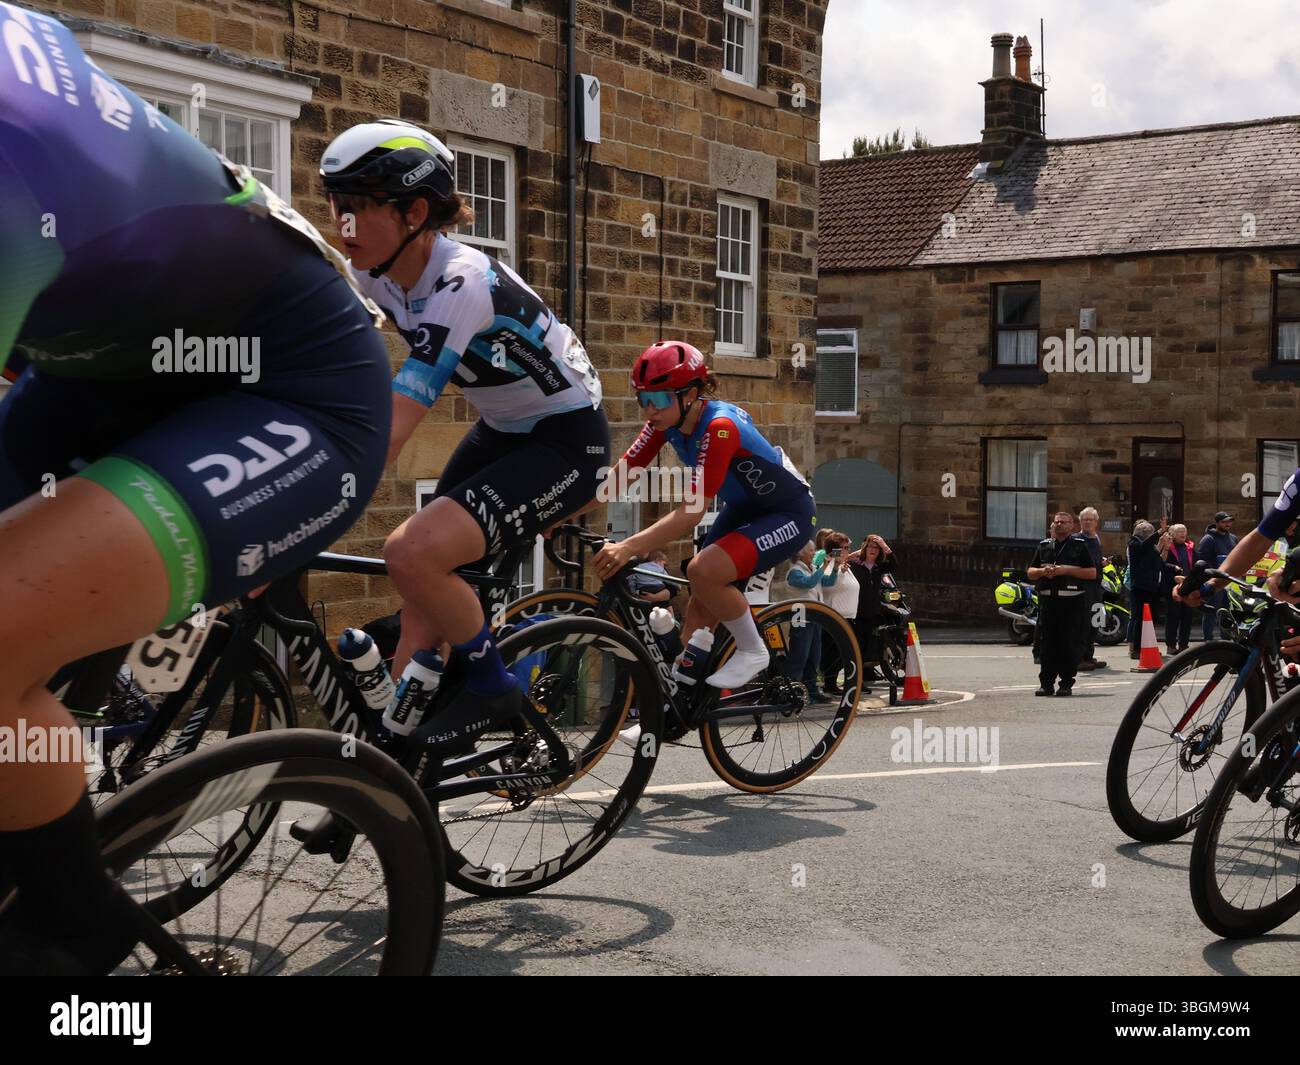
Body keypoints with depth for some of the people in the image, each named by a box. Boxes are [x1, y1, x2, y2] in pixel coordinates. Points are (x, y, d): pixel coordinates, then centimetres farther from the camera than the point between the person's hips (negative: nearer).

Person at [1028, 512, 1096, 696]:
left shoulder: (1079, 546, 5)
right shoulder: (1044, 546, 16)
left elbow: (1092, 573, -1)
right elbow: (1030, 572, 17)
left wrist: (1066, 570, -11)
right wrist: (1043, 572, -5)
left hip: (1072, 603, -3)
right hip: (1048, 600, 3)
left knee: (1070, 644, -3)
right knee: (1047, 644, 2)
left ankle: (1067, 684, 3)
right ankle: (1046, 683, 7)